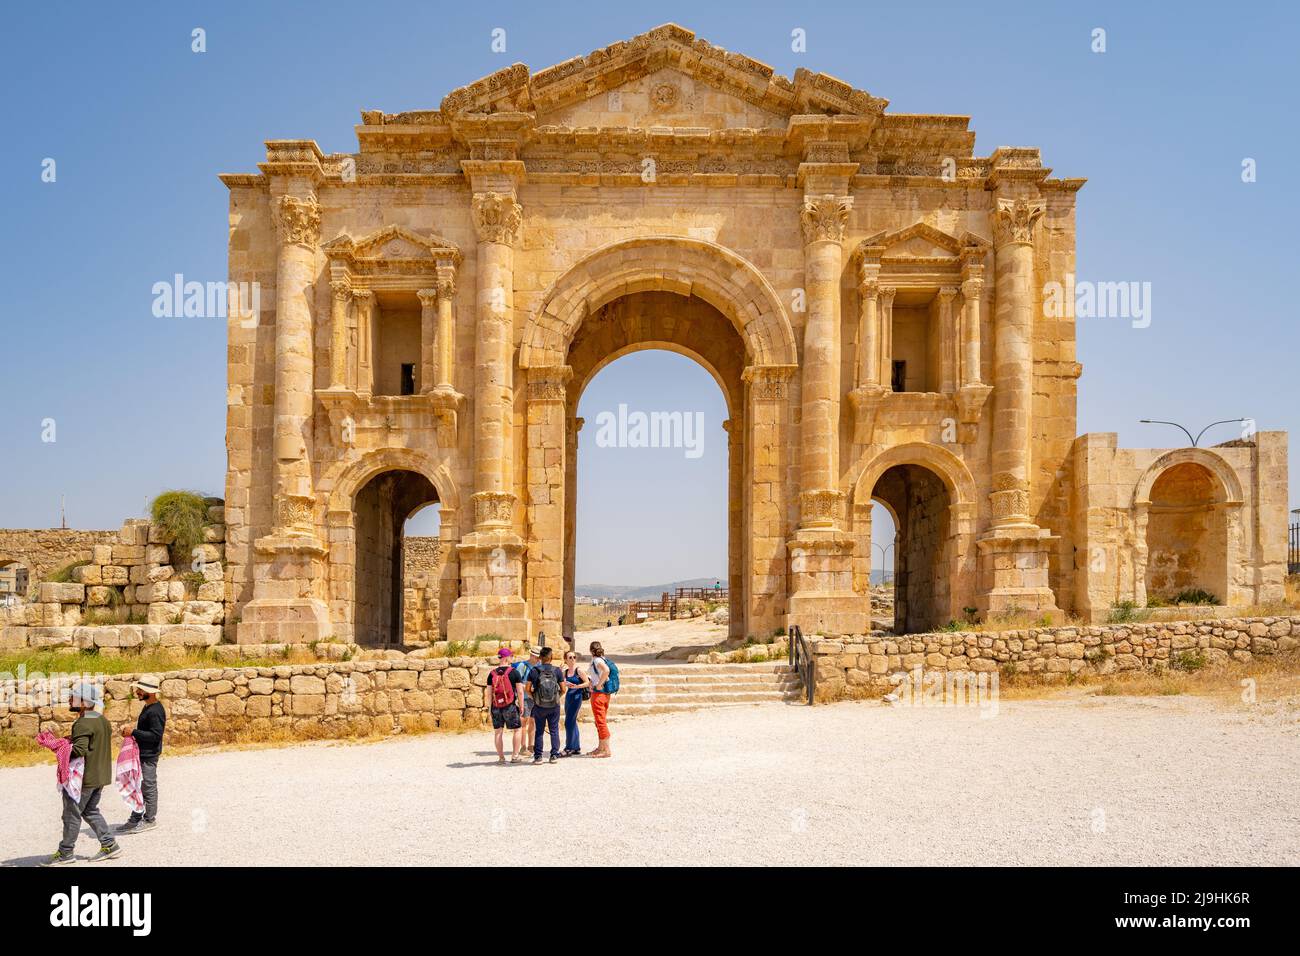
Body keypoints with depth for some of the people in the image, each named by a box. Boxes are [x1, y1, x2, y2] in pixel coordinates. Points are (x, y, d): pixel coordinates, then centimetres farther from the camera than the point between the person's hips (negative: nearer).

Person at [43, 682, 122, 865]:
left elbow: (80, 750, -29)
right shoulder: (103, 720, 10)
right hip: (100, 776, 9)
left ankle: (65, 852, 15)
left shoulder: (83, 723, -20)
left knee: (72, 813, 4)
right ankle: (109, 845, 16)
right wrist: (74, 739, 11)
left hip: (84, 777, -9)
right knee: (90, 811, 19)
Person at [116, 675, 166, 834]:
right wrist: (134, 733, 9)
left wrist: (134, 733, -22)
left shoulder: (155, 711, -20)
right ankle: (136, 819, 25)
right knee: (138, 787, 16)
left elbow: (156, 735, -25)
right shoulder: (148, 707, 12)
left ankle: (150, 819, 12)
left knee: (148, 787, 1)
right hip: (142, 754, 10)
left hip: (149, 756, -10)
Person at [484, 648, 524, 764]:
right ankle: (515, 756, 5)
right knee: (517, 730, 9)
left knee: (498, 732, 10)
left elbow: (489, 692, 5)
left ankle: (501, 757, 11)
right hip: (510, 706, -3)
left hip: (496, 707, 3)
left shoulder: (492, 673, 4)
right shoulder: (514, 672, -5)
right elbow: (519, 691, -6)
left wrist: (490, 706, 13)